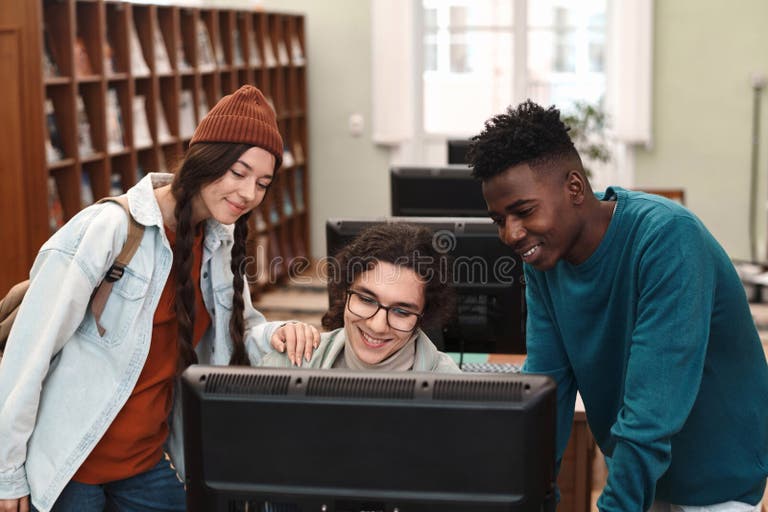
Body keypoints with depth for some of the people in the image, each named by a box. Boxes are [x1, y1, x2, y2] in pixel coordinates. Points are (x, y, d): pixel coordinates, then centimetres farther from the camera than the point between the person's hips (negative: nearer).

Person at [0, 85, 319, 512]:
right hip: (68, 468, -6)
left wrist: (275, 336, -14)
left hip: (148, 463, 7)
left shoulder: (220, 240, 2)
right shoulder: (107, 229, -19)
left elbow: (239, 330, 10)